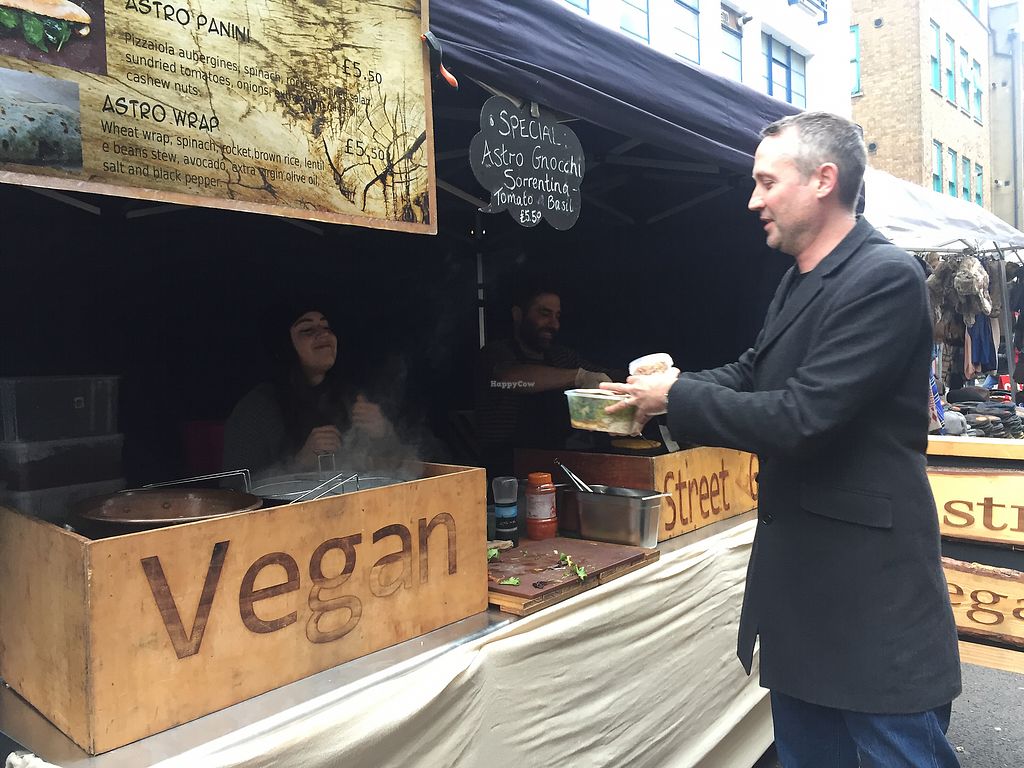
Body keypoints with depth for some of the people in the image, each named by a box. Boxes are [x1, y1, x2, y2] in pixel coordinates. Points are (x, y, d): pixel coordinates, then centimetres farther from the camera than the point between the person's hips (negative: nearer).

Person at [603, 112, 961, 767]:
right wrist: (663, 390, -4)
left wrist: (679, 399, -15)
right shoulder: (800, 280, 10)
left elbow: (800, 417, -25)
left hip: (870, 580, -9)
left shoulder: (885, 277, -19)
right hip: (797, 564, 9)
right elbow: (751, 373, 13)